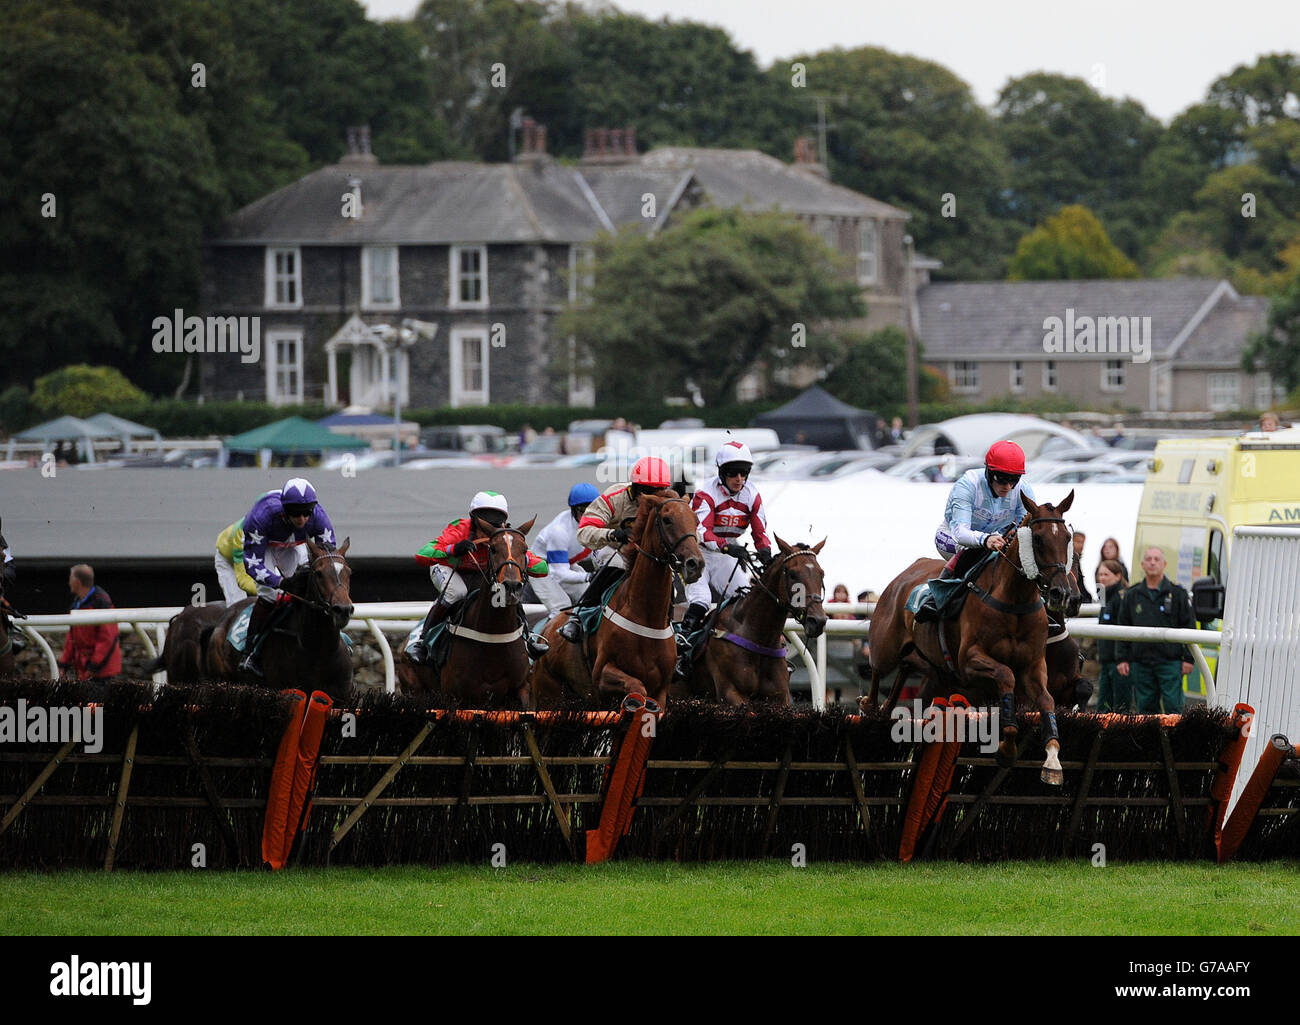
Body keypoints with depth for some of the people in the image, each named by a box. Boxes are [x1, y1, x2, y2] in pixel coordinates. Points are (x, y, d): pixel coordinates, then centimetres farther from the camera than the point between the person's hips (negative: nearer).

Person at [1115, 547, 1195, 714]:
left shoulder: (1177, 593, 3)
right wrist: (1121, 659, 6)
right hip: (1141, 661, 3)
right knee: (1146, 706, 6)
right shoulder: (1131, 596, 11)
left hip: (1170, 662, -3)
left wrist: (1188, 658, -3)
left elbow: (1189, 627, 3)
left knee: (1173, 706, -7)